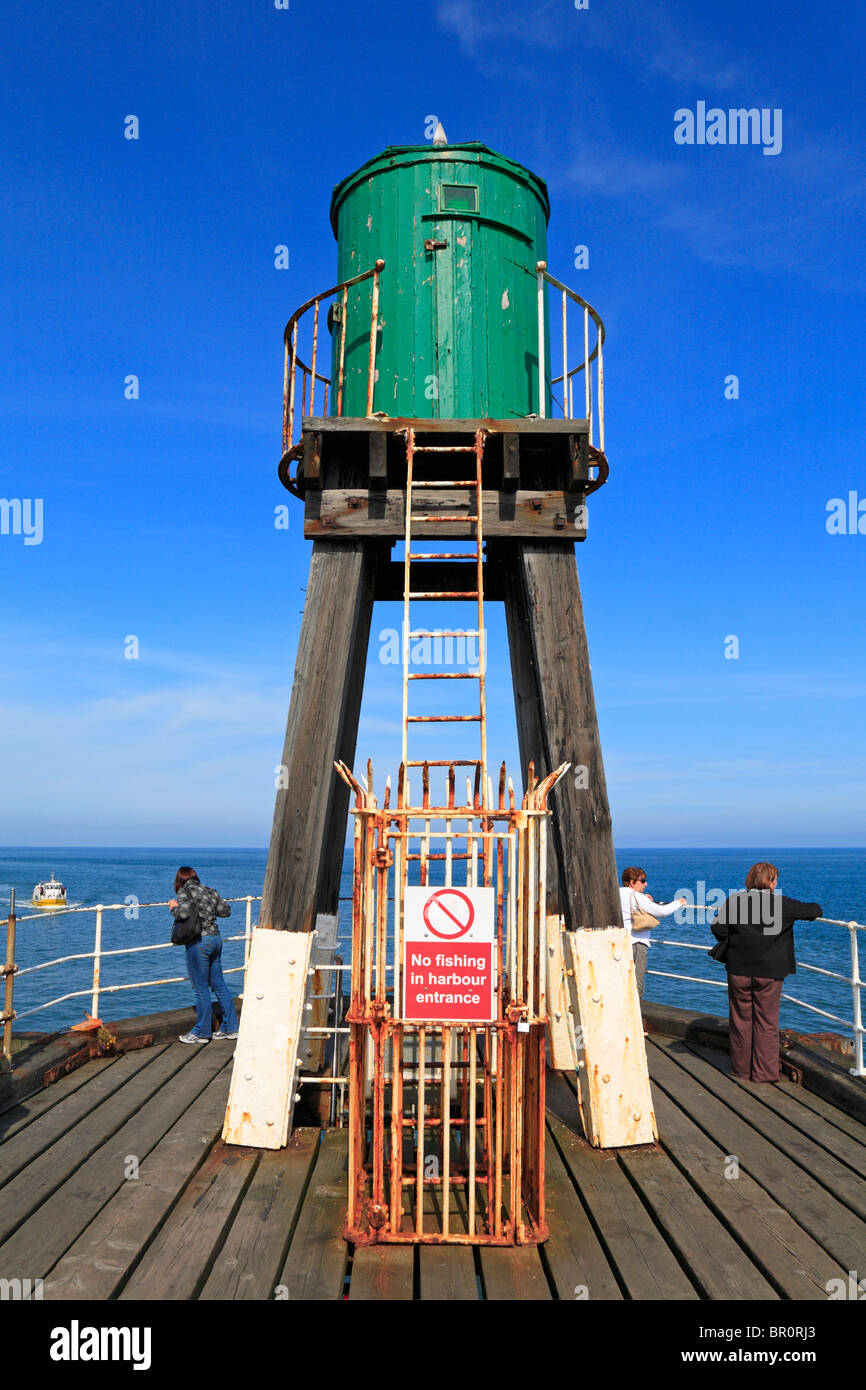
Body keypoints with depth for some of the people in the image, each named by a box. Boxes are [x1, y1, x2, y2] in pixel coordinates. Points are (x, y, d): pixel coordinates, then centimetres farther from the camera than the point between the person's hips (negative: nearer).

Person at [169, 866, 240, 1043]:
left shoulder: (185, 891, -6)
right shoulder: (210, 890, 14)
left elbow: (183, 913, -22)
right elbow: (226, 911, 13)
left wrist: (173, 907, -1)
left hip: (199, 942, -7)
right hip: (216, 938, 7)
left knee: (201, 988, 1)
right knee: (219, 984, 13)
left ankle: (201, 1032, 9)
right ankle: (230, 1028, 17)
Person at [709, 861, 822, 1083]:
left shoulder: (733, 901, -4)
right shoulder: (782, 904, -8)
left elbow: (717, 926, -6)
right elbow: (812, 911, 3)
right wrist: (815, 908, 27)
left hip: (739, 970, 2)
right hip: (769, 972, -2)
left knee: (741, 1021, 13)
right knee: (767, 1023, 9)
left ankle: (741, 1069, 22)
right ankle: (764, 1072, 11)